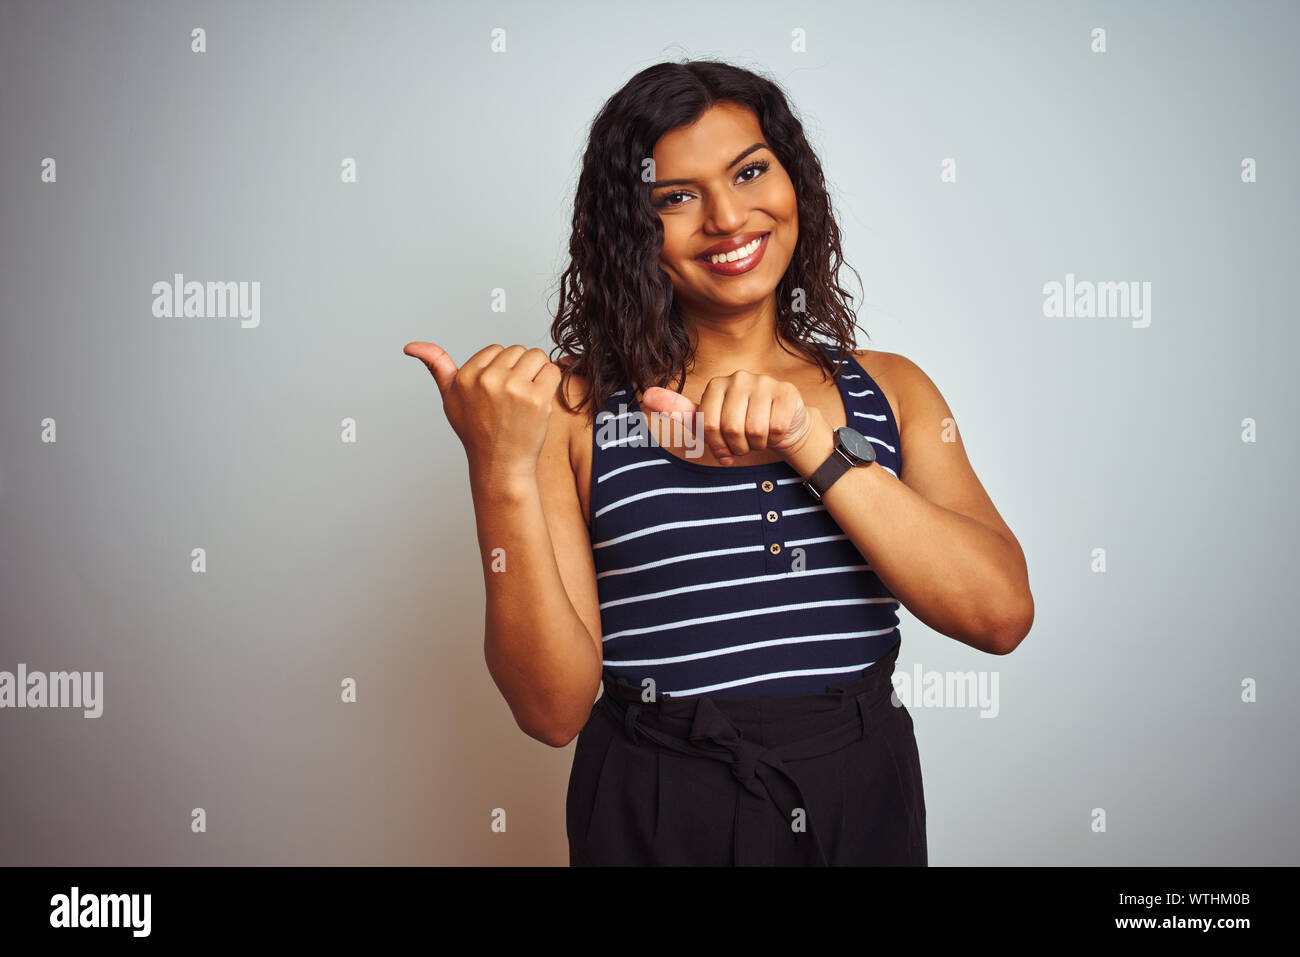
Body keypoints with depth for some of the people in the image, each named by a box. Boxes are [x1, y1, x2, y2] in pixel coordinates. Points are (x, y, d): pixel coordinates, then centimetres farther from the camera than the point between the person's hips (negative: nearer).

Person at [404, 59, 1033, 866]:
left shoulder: (889, 390, 1)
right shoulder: (575, 406, -7)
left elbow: (1003, 615, -12)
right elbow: (555, 709, -12)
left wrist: (812, 445, -21)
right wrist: (503, 476, -24)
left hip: (865, 807, 3)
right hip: (656, 819, -2)